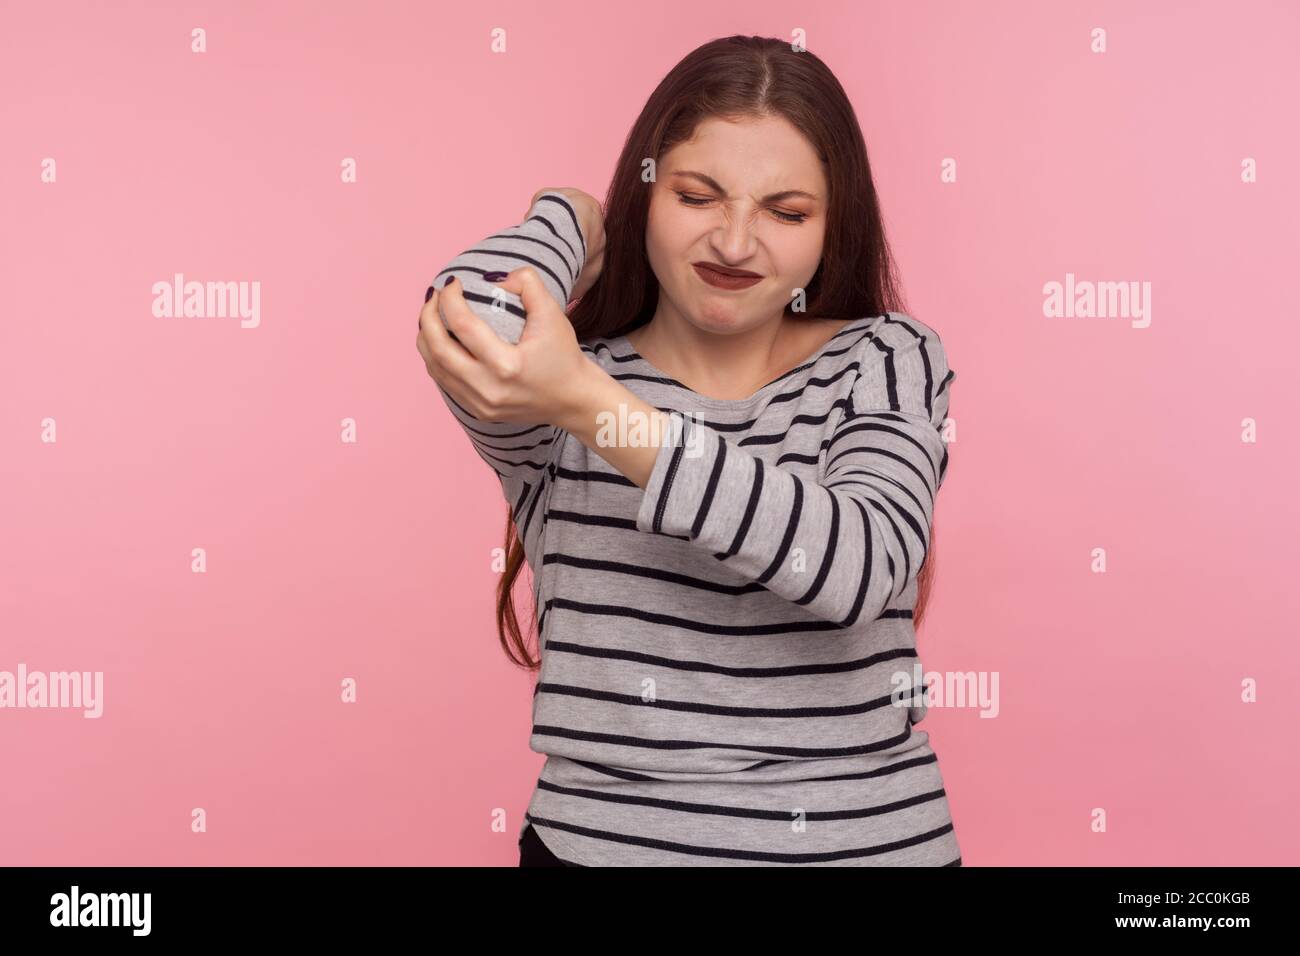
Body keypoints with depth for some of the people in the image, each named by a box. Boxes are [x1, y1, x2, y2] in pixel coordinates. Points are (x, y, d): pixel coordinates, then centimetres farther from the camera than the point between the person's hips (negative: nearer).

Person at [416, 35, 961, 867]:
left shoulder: (892, 362, -1)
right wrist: (572, 217, -1)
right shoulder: (549, 389, 0)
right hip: (600, 840, 2)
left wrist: (589, 403, -25)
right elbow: (474, 317, -22)